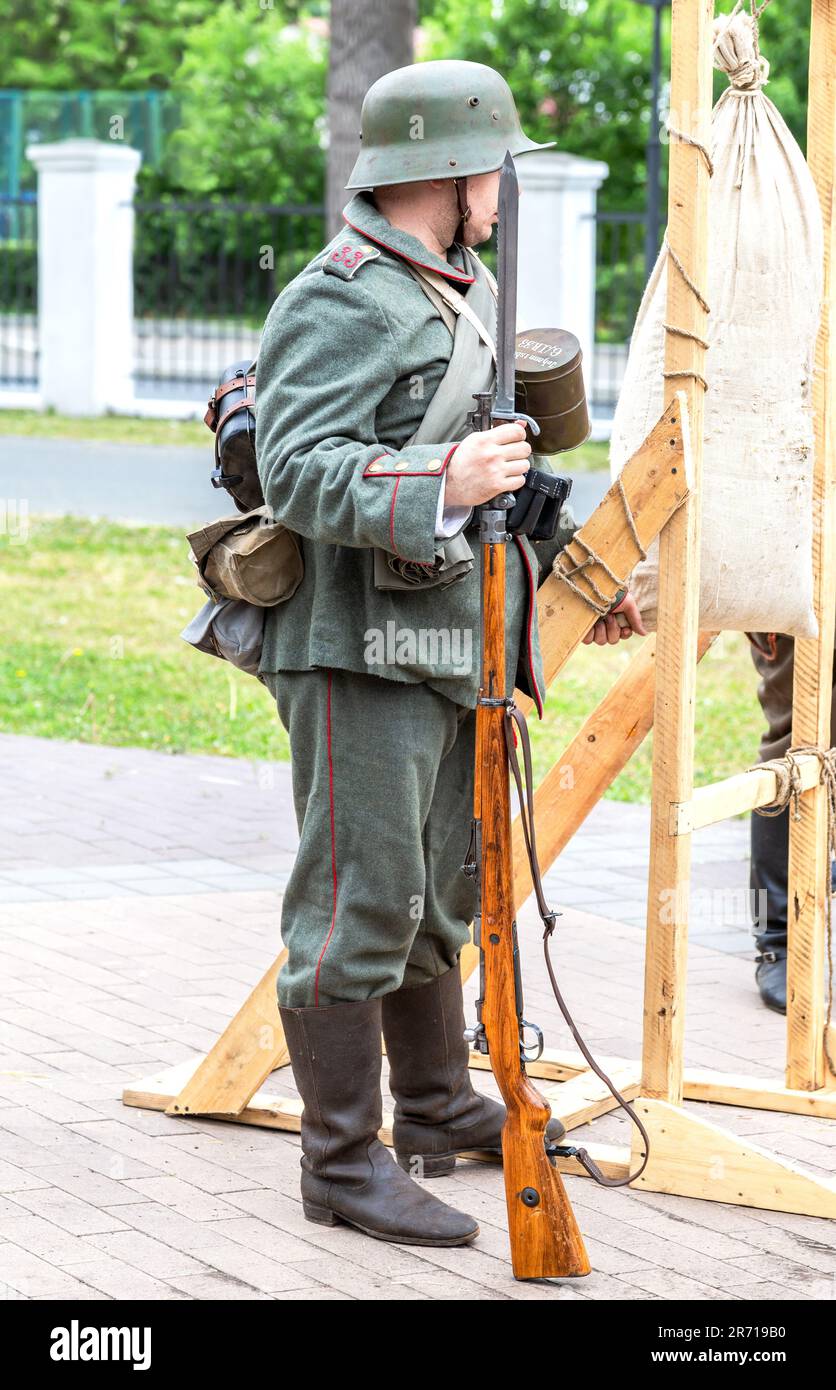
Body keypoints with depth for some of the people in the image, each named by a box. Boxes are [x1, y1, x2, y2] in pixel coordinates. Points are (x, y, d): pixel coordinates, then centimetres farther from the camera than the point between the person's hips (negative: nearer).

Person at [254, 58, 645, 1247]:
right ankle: (345, 1163, -2)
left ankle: (439, 1110, 33)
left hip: (450, 648, 10)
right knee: (360, 906, -7)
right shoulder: (341, 303, -14)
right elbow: (298, 471, -24)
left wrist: (575, 565, 32)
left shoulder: (462, 292, 20)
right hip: (361, 651, -10)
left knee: (436, 895, 19)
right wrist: (440, 486, -37)